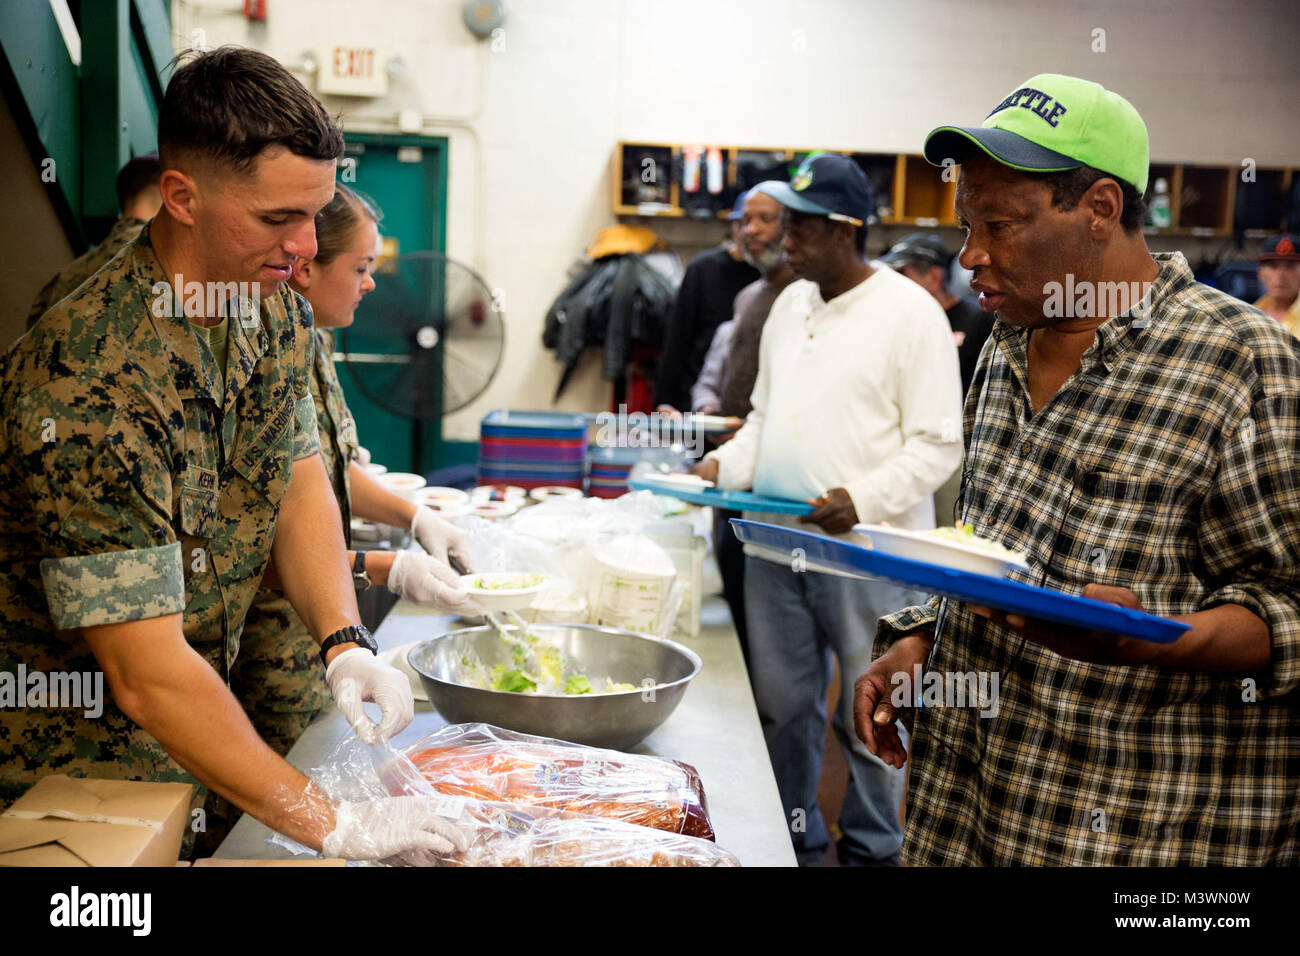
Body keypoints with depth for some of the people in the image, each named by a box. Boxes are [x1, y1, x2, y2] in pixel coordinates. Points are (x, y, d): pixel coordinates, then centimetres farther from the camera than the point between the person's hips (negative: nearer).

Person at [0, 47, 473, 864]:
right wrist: (334, 827, -29)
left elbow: (299, 486, 3)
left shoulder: (278, 316, -5)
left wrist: (347, 642, -15)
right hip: (68, 775, -7)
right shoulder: (84, 388, -31)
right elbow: (147, 675, -31)